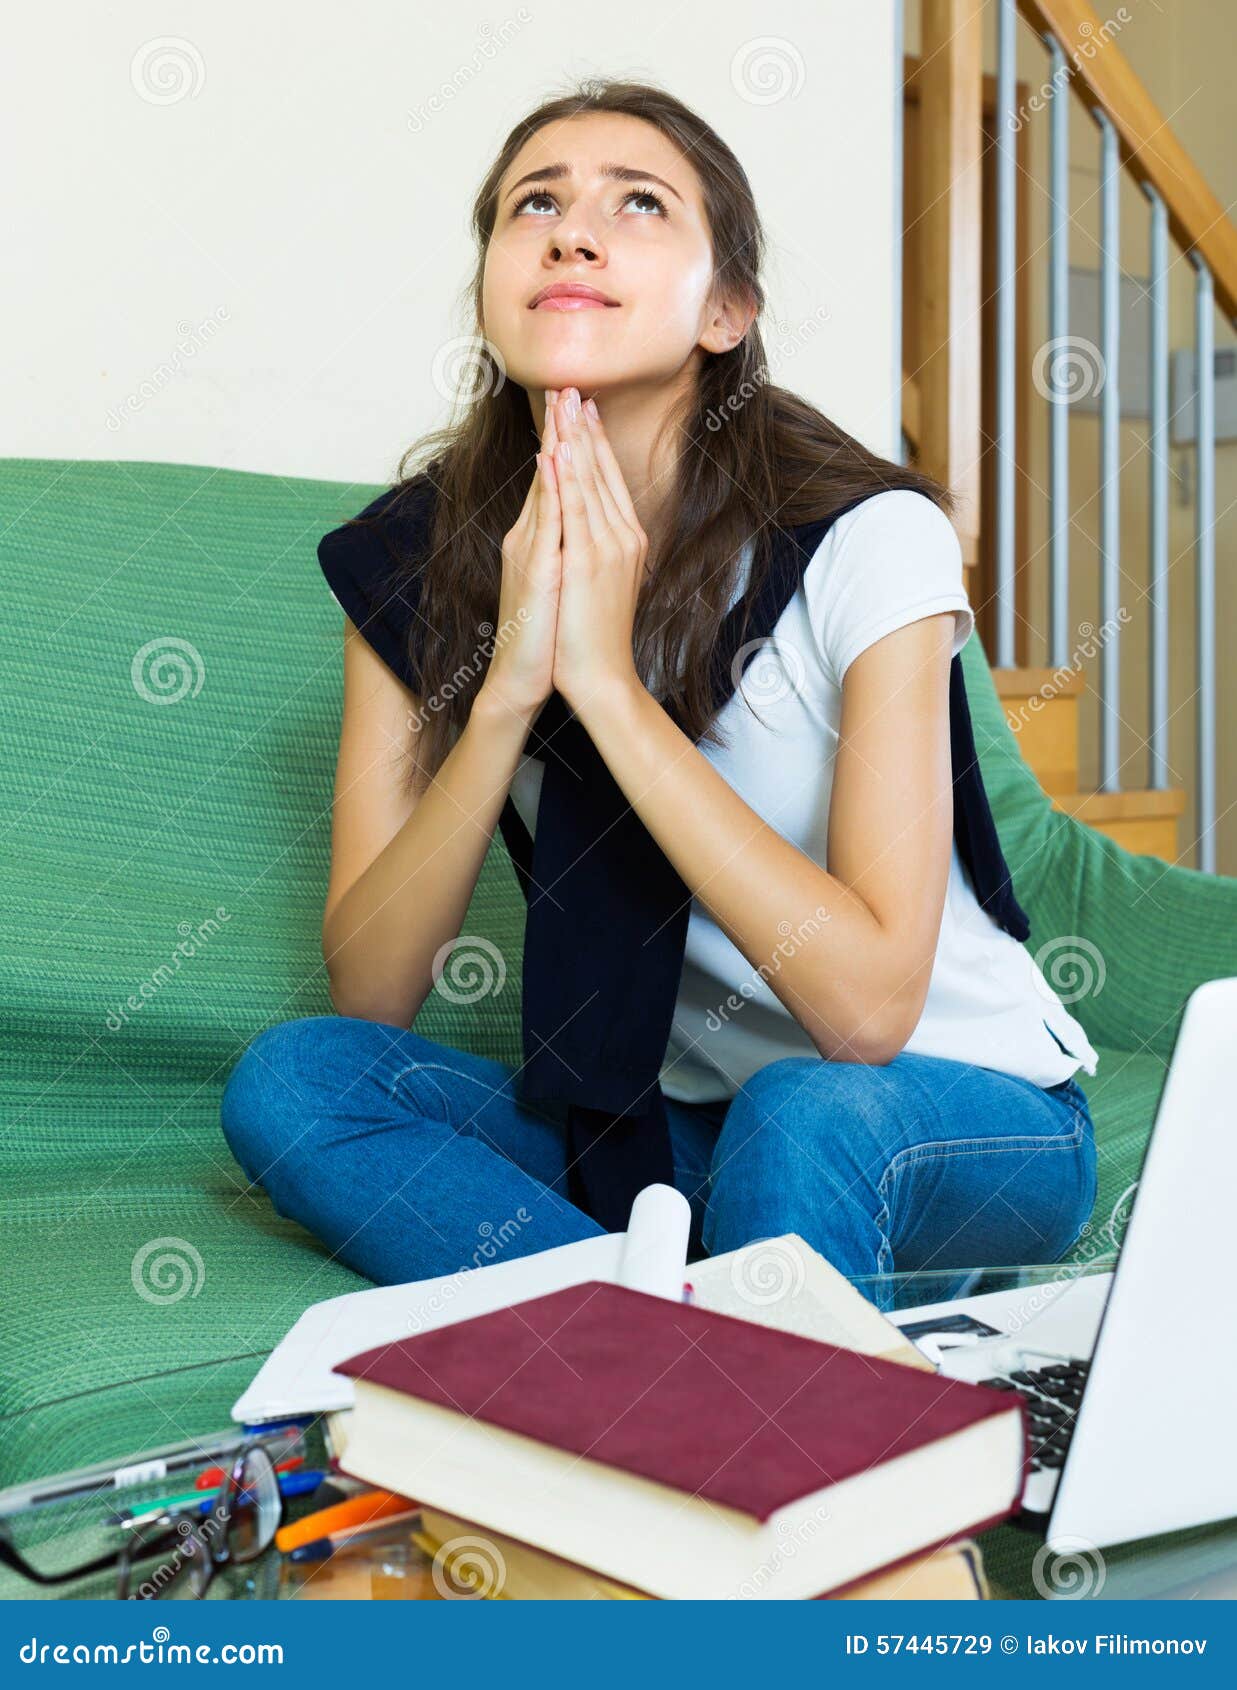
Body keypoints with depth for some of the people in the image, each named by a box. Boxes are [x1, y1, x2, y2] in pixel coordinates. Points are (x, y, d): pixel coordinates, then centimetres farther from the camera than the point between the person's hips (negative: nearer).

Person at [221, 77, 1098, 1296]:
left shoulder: (867, 539, -19)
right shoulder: (415, 562, -7)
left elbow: (869, 1002, -26)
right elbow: (368, 992, -12)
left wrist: (608, 682, -29)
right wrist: (508, 686, -26)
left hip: (964, 1114, -4)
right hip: (670, 1117, 5)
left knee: (803, 1112, -37)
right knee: (287, 1080, -18)